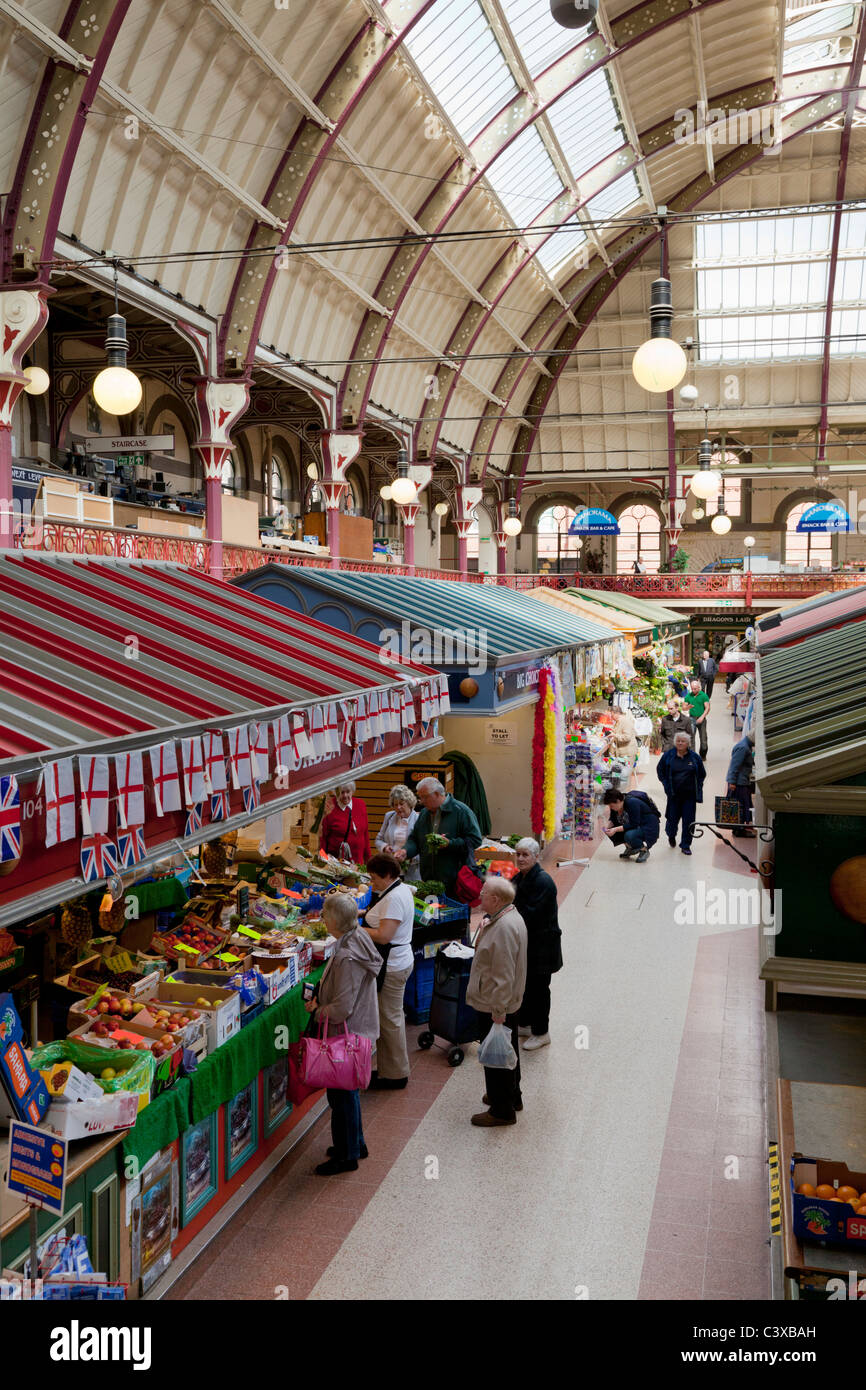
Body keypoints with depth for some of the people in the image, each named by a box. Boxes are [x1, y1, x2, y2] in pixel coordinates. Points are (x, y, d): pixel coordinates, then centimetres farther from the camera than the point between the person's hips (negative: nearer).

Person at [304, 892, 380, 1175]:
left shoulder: (346, 958, -29)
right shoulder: (359, 939, 1)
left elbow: (342, 1008, -27)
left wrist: (317, 1012, -10)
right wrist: (320, 997, 5)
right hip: (359, 1028, 10)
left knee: (341, 1094, 6)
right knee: (347, 1091, 23)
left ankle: (347, 1155, 20)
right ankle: (355, 1144, 38)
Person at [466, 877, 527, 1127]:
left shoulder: (504, 928, -28)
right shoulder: (510, 917, 6)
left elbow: (504, 975, -27)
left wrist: (498, 1010, -24)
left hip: (494, 1006, -10)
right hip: (506, 1003, 10)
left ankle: (502, 1110, 14)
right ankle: (511, 1096, 39)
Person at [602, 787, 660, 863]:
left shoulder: (632, 803, -30)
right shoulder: (615, 806, -7)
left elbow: (634, 824, -32)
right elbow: (613, 820, 5)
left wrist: (616, 829, -36)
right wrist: (608, 827, -17)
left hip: (648, 827, -8)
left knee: (629, 835, -35)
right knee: (611, 831, -12)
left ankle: (644, 850, -7)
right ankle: (629, 848, 9)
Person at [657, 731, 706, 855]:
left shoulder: (694, 757, 0)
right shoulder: (668, 755, -2)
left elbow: (702, 773, 12)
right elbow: (660, 770, 10)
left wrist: (698, 786, 3)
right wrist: (666, 784, 1)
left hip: (690, 795, 1)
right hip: (674, 794, 0)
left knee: (689, 820, -1)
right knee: (672, 817, 4)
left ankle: (686, 845, 12)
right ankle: (671, 836, 37)